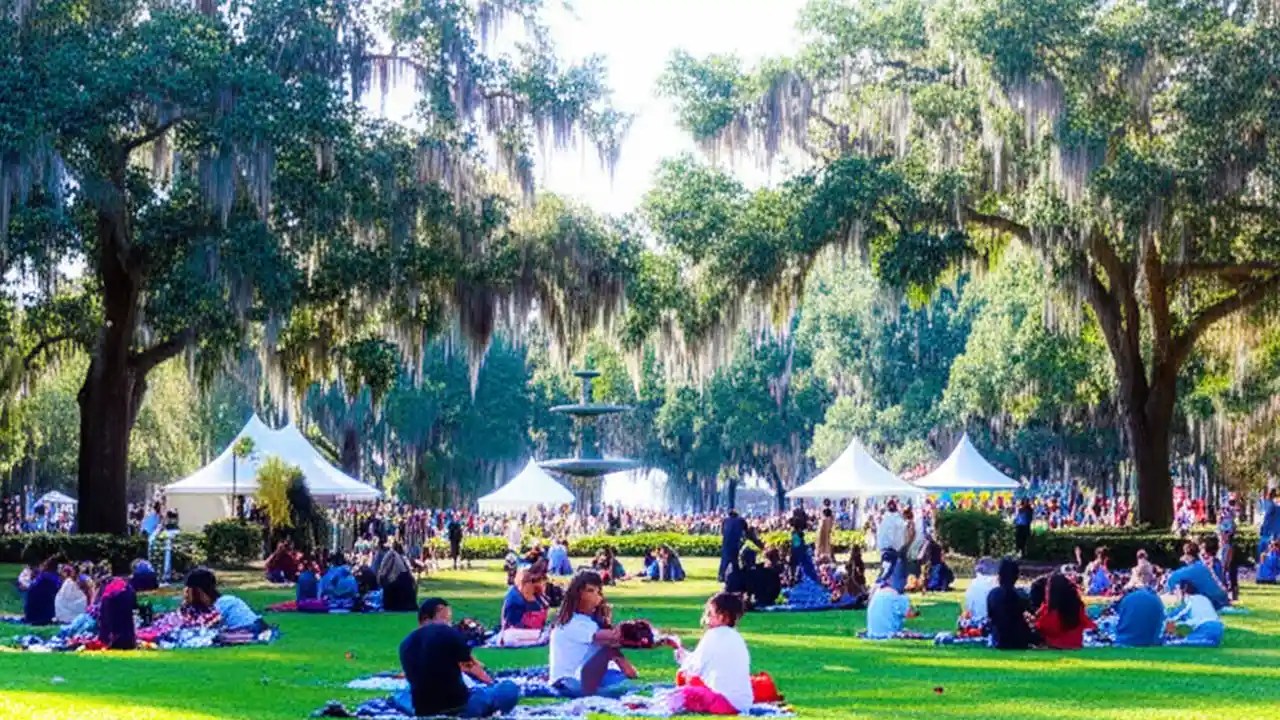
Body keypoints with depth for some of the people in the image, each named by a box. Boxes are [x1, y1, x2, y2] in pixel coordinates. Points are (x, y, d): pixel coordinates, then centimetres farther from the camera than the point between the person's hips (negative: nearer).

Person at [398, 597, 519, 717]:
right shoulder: (451, 634, -7)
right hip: (457, 706, -4)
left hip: (422, 710, 4)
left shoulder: (406, 643, 5)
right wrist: (492, 684, 27)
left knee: (399, 697, 38)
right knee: (510, 688, 10)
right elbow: (471, 667, 6)